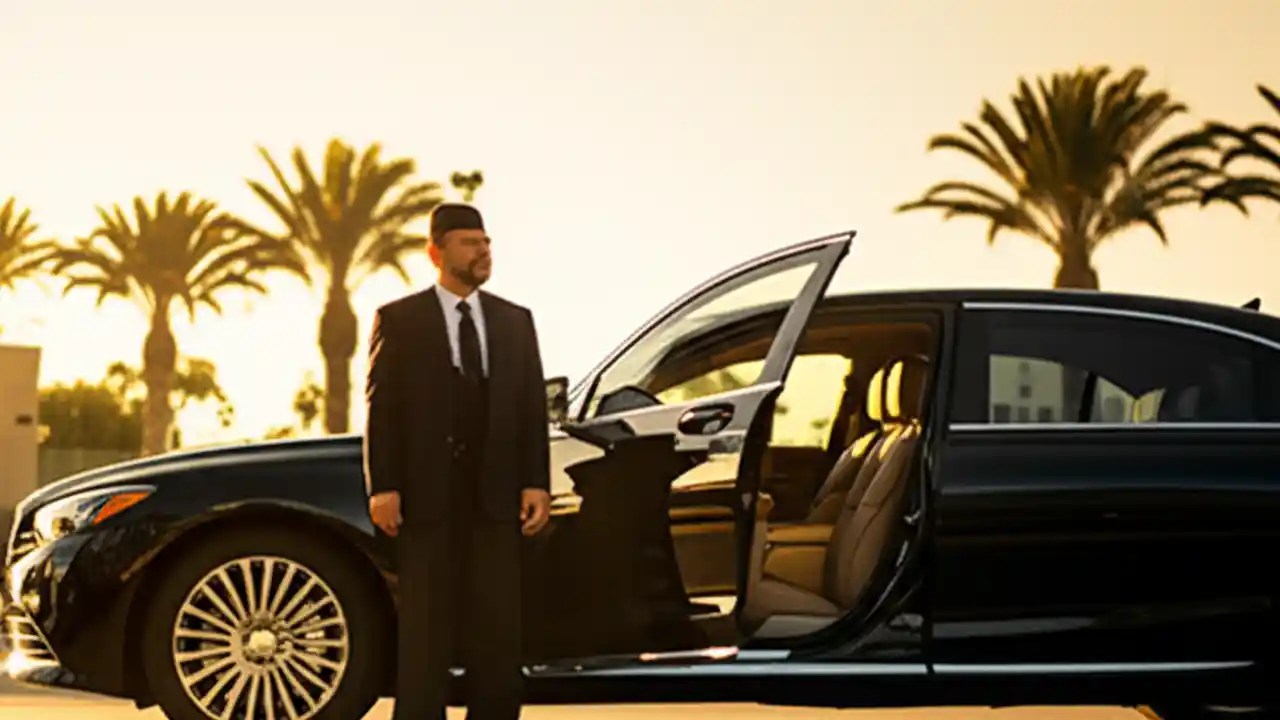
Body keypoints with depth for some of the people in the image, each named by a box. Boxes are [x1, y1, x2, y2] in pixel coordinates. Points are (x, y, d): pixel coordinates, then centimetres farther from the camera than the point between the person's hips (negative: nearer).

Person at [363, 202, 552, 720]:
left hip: (496, 497, 3)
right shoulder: (398, 320, 2)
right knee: (424, 632, 2)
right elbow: (380, 407, -3)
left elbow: (533, 408, 9)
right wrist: (382, 487, -12)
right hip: (427, 498, -3)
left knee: (499, 630, 3)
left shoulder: (516, 321, 13)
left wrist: (536, 483, -1)